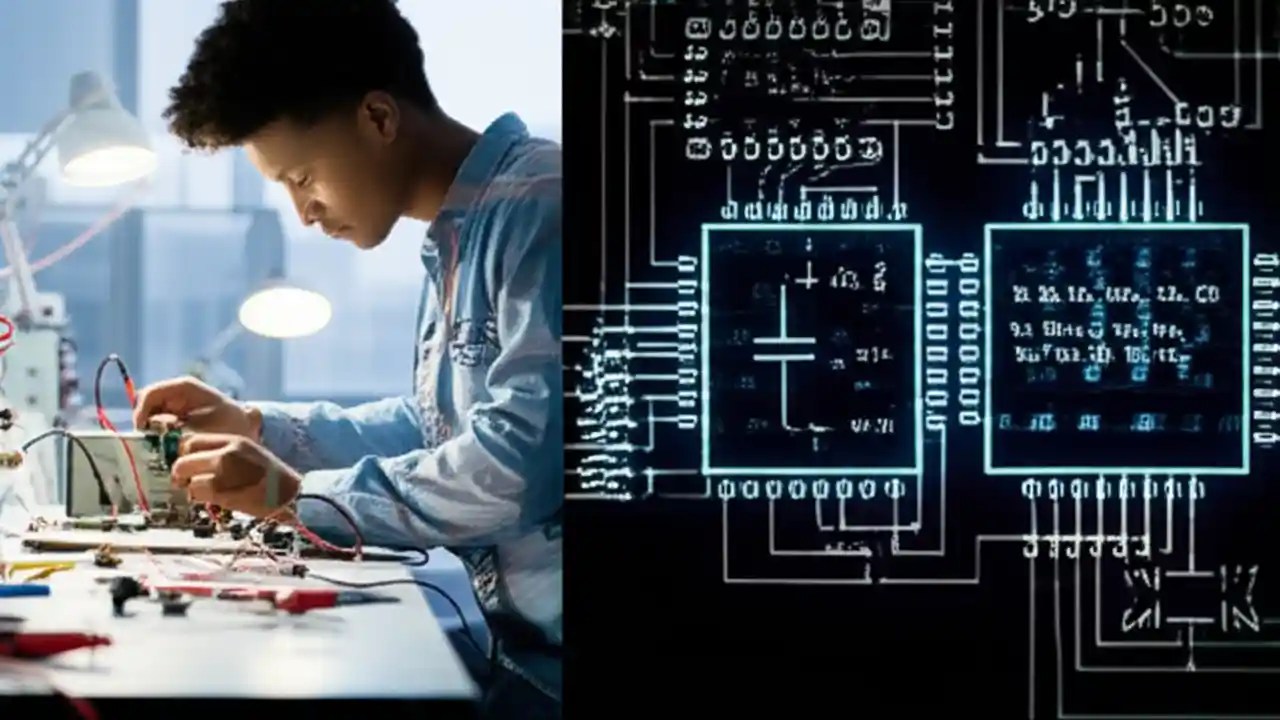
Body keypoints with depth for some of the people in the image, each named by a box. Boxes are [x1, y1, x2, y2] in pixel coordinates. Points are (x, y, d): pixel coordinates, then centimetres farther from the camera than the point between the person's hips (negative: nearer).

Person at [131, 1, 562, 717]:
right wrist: (253, 425, 16)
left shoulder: (535, 207, -17)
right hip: (522, 639, 8)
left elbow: (518, 463, -25)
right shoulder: (457, 237, 14)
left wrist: (294, 495, -14)